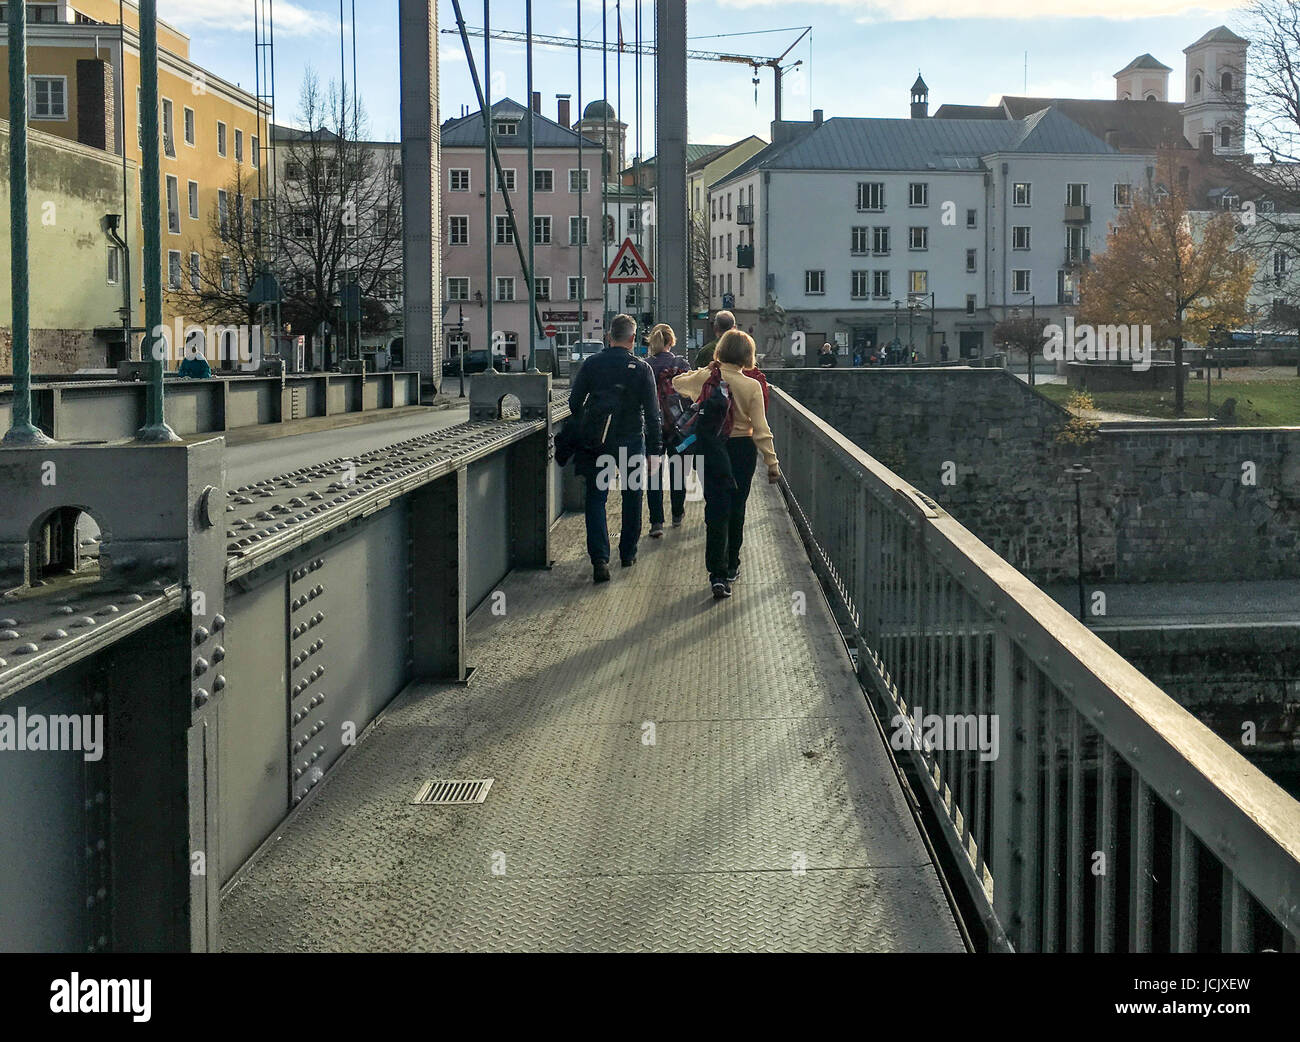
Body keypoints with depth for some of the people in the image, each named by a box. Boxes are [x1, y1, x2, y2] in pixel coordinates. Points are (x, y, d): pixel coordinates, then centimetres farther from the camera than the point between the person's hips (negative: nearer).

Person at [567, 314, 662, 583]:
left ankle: (600, 558, -13)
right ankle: (628, 553, 27)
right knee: (632, 497, 17)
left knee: (596, 499, 2)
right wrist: (654, 448, 0)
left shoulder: (591, 364, -2)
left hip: (596, 441, 0)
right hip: (631, 442, 0)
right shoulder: (641, 368, -6)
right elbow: (652, 412, -6)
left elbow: (574, 402, 1)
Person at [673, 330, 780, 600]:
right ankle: (731, 567, 30)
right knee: (736, 510, 16)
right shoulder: (751, 386, -12)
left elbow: (678, 382, 15)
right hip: (743, 449, 0)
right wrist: (772, 462, -5)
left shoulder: (704, 378, -8)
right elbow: (761, 429, -11)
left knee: (716, 511, -1)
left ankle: (718, 574, -12)